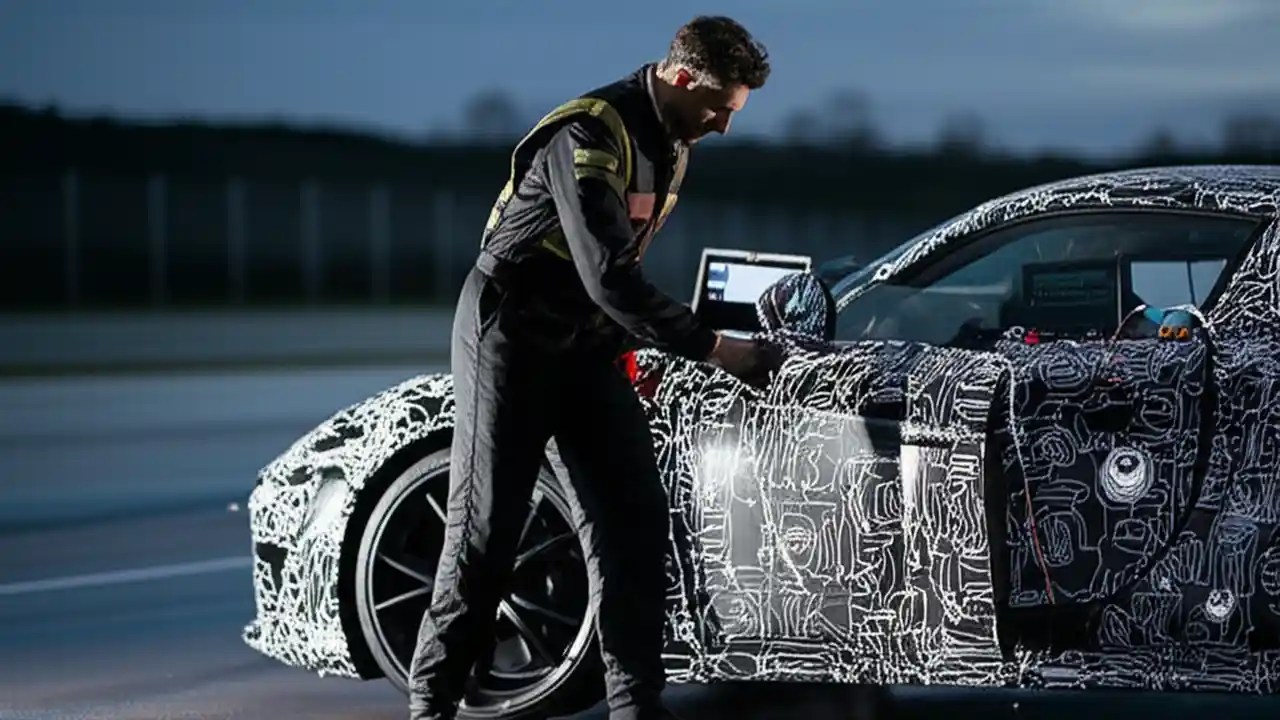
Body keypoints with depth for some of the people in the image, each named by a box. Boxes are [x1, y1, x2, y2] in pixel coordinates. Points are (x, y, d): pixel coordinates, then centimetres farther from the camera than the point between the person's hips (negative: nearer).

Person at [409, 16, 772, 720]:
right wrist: (710, 347, -29)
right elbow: (608, 276, -31)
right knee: (486, 528, -4)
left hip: (587, 343, 8)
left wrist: (631, 344, 7)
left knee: (635, 521, 0)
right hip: (511, 338, -8)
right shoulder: (589, 136, -25)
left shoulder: (669, 140, 4)